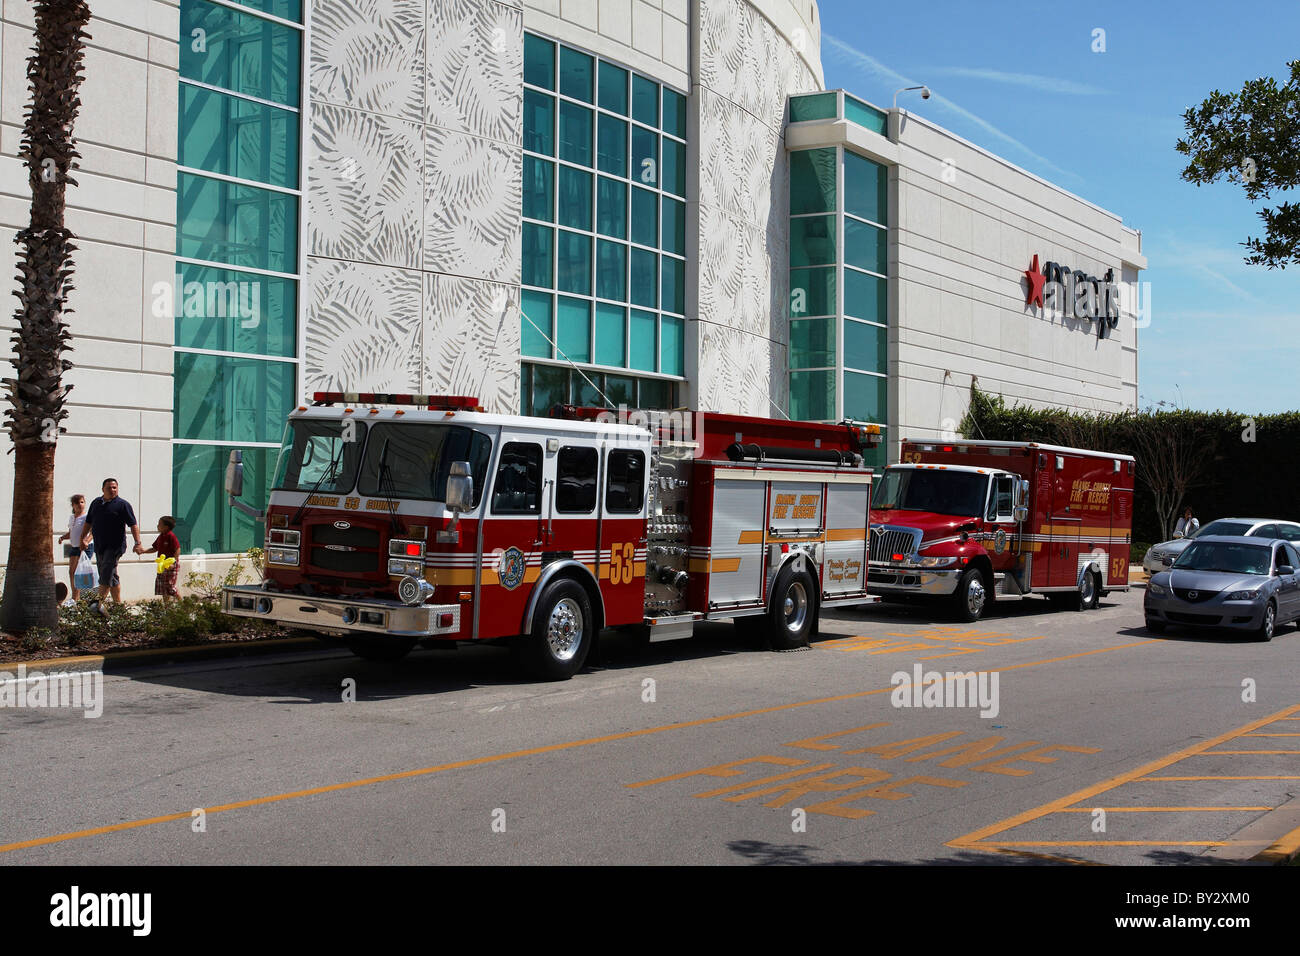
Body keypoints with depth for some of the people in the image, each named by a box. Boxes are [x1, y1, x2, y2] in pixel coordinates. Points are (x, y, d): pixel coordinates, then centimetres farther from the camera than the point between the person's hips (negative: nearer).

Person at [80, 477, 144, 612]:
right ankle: (118, 604, 19)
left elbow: (133, 524, -9)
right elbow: (88, 522, 23)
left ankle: (100, 603, -20)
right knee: (112, 577, 12)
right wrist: (83, 538, 15)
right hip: (99, 546, 6)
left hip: (115, 546, -6)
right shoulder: (96, 503, 13)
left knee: (106, 575, -16)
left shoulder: (123, 504, -4)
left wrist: (138, 543, -18)